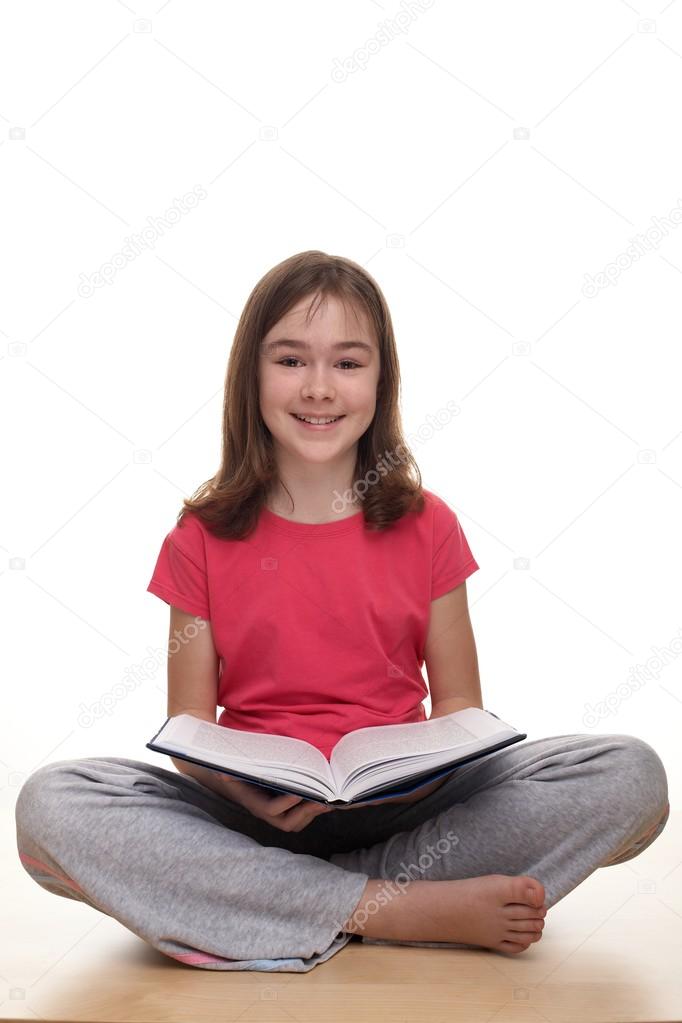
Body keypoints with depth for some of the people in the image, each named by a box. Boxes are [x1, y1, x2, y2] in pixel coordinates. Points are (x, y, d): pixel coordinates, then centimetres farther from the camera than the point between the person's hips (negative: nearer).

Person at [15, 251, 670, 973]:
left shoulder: (427, 527, 4)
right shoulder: (204, 538, 2)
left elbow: (459, 705, 6)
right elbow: (190, 723, 1)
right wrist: (242, 787, -22)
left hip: (398, 806, 1)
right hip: (250, 811, -1)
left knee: (632, 775, -21)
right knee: (48, 805, -28)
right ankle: (398, 909, -24)